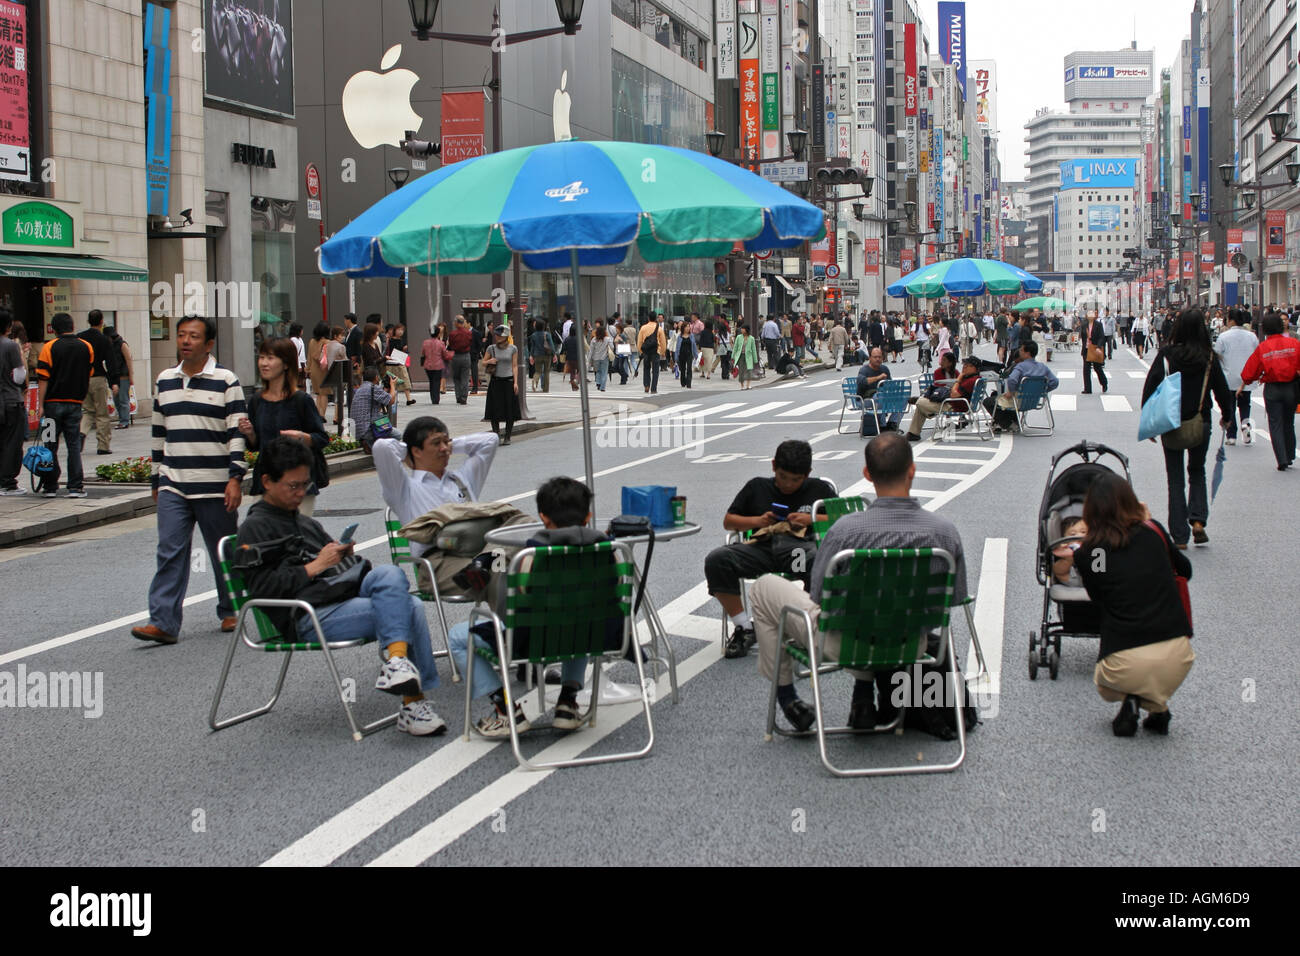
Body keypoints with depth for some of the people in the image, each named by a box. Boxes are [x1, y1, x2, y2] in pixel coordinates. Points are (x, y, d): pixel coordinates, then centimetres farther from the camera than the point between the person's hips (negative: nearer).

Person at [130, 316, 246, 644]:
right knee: (169, 553, -6)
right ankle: (163, 623, -9)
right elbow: (159, 433, 19)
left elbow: (238, 433, -6)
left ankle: (230, 611, 27)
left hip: (215, 487, -3)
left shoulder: (226, 381, -3)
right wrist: (157, 478, 19)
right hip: (173, 485, 3)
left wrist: (235, 478, -13)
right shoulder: (164, 381, 12)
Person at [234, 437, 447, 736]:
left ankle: (397, 660, -30)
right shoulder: (255, 528, 6)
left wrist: (343, 553, 8)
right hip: (311, 616, -7)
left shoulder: (306, 523, 31)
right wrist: (315, 566, -10)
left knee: (389, 573, -26)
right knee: (401, 611, -26)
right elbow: (261, 587, -7)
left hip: (348, 593, 7)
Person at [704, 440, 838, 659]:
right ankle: (744, 628, -17)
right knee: (716, 560, -27)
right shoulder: (757, 487, 25)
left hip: (800, 544, -2)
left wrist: (811, 519, 0)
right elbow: (728, 521, 25)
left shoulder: (819, 489, 22)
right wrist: (756, 521, 6)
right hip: (763, 546, 2)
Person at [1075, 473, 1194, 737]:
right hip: (1177, 659, 1)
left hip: (1125, 664, -1)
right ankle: (1158, 707, 17)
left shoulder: (1088, 552, 1)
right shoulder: (1153, 531, 5)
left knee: (1104, 684, 35)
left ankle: (1129, 698, 1)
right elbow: (1185, 570, 24)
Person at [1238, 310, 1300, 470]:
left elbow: (1251, 370, 2)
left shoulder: (1262, 347, -6)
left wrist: (1242, 386, 15)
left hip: (1272, 389, -2)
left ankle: (1282, 461, -6)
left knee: (1275, 425, 3)